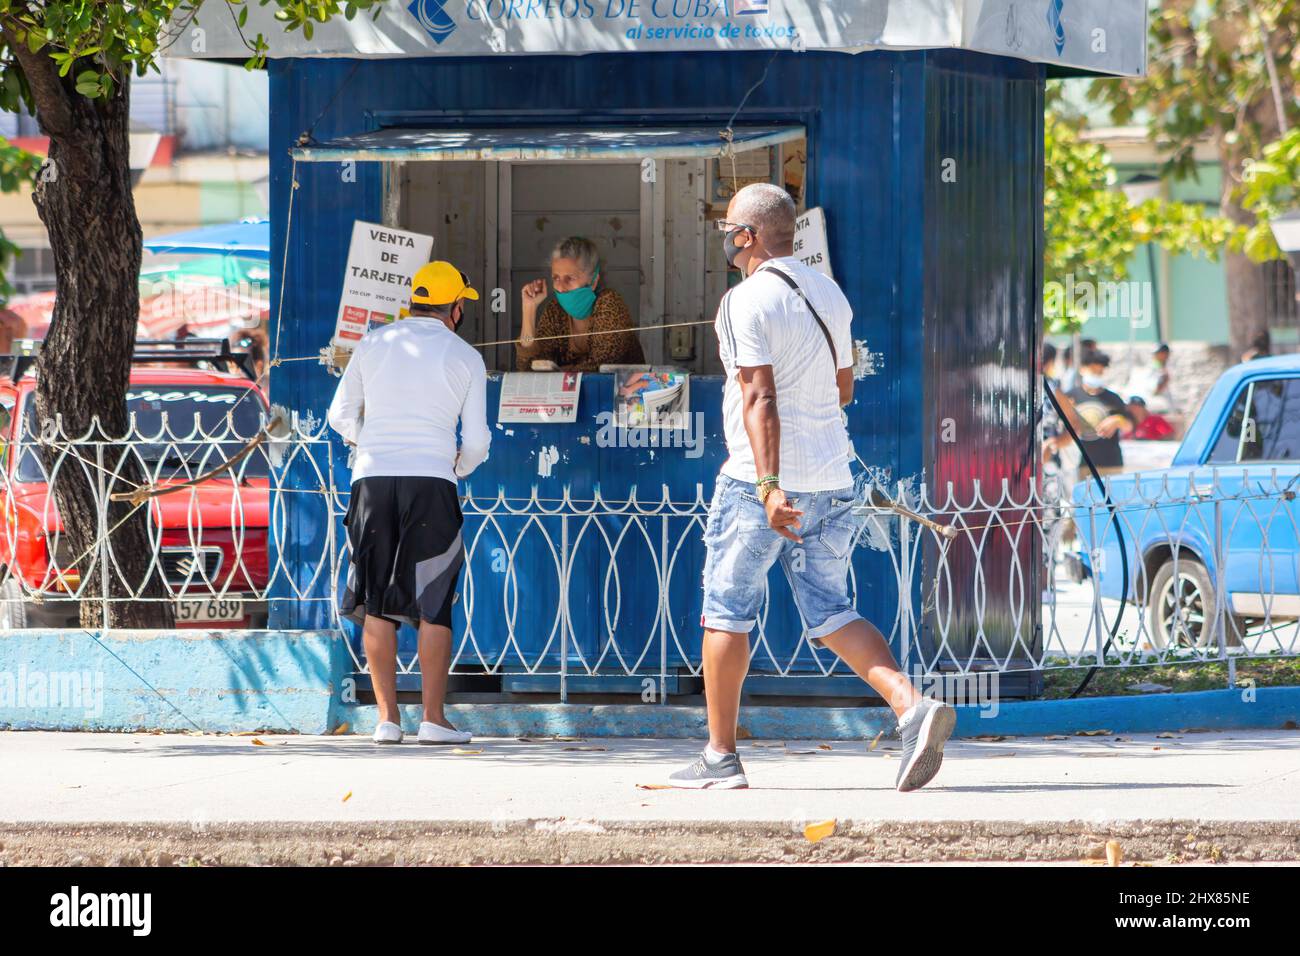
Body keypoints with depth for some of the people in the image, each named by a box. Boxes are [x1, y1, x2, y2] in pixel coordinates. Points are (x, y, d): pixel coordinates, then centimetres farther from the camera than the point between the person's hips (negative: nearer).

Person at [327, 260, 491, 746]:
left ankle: (387, 717, 1)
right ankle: (433, 719, -1)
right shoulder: (465, 357, 5)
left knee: (377, 602, 6)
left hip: (372, 477, 2)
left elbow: (341, 417, 10)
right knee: (433, 605, 3)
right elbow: (476, 440, 3)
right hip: (431, 479, -2)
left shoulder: (373, 343, 9)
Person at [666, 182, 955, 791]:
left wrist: (769, 485, -25)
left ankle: (720, 757, 7)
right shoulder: (829, 295, 13)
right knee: (829, 615, 7)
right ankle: (913, 707, -15)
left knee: (726, 611, 5)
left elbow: (760, 397, -20)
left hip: (761, 483, -7)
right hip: (830, 481, 7)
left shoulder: (748, 302, -11)